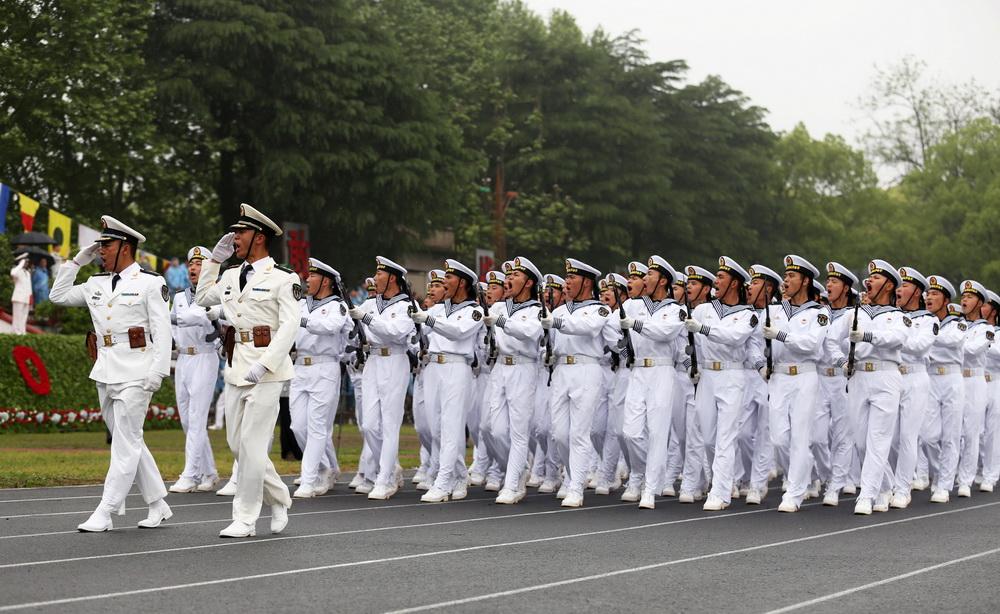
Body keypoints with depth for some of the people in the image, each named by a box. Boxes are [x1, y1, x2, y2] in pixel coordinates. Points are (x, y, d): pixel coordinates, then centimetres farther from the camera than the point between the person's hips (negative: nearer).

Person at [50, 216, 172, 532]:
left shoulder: (150, 283, -5)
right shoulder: (96, 284, 13)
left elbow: (162, 331, -9)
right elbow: (58, 295, 21)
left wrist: (158, 371, -17)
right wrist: (76, 261, 12)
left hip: (135, 374, -7)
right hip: (105, 374, 8)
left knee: (125, 444, -6)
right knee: (128, 443, 11)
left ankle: (104, 513, -6)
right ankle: (158, 505, 21)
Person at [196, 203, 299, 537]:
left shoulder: (283, 279, -7)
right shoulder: (231, 276, 13)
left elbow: (290, 326, -14)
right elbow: (202, 298, 29)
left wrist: (263, 364, -23)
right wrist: (214, 259, 18)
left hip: (267, 368, -7)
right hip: (236, 366, 7)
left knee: (251, 443, -7)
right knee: (237, 442, 9)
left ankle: (245, 519, 1)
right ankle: (279, 500, 26)